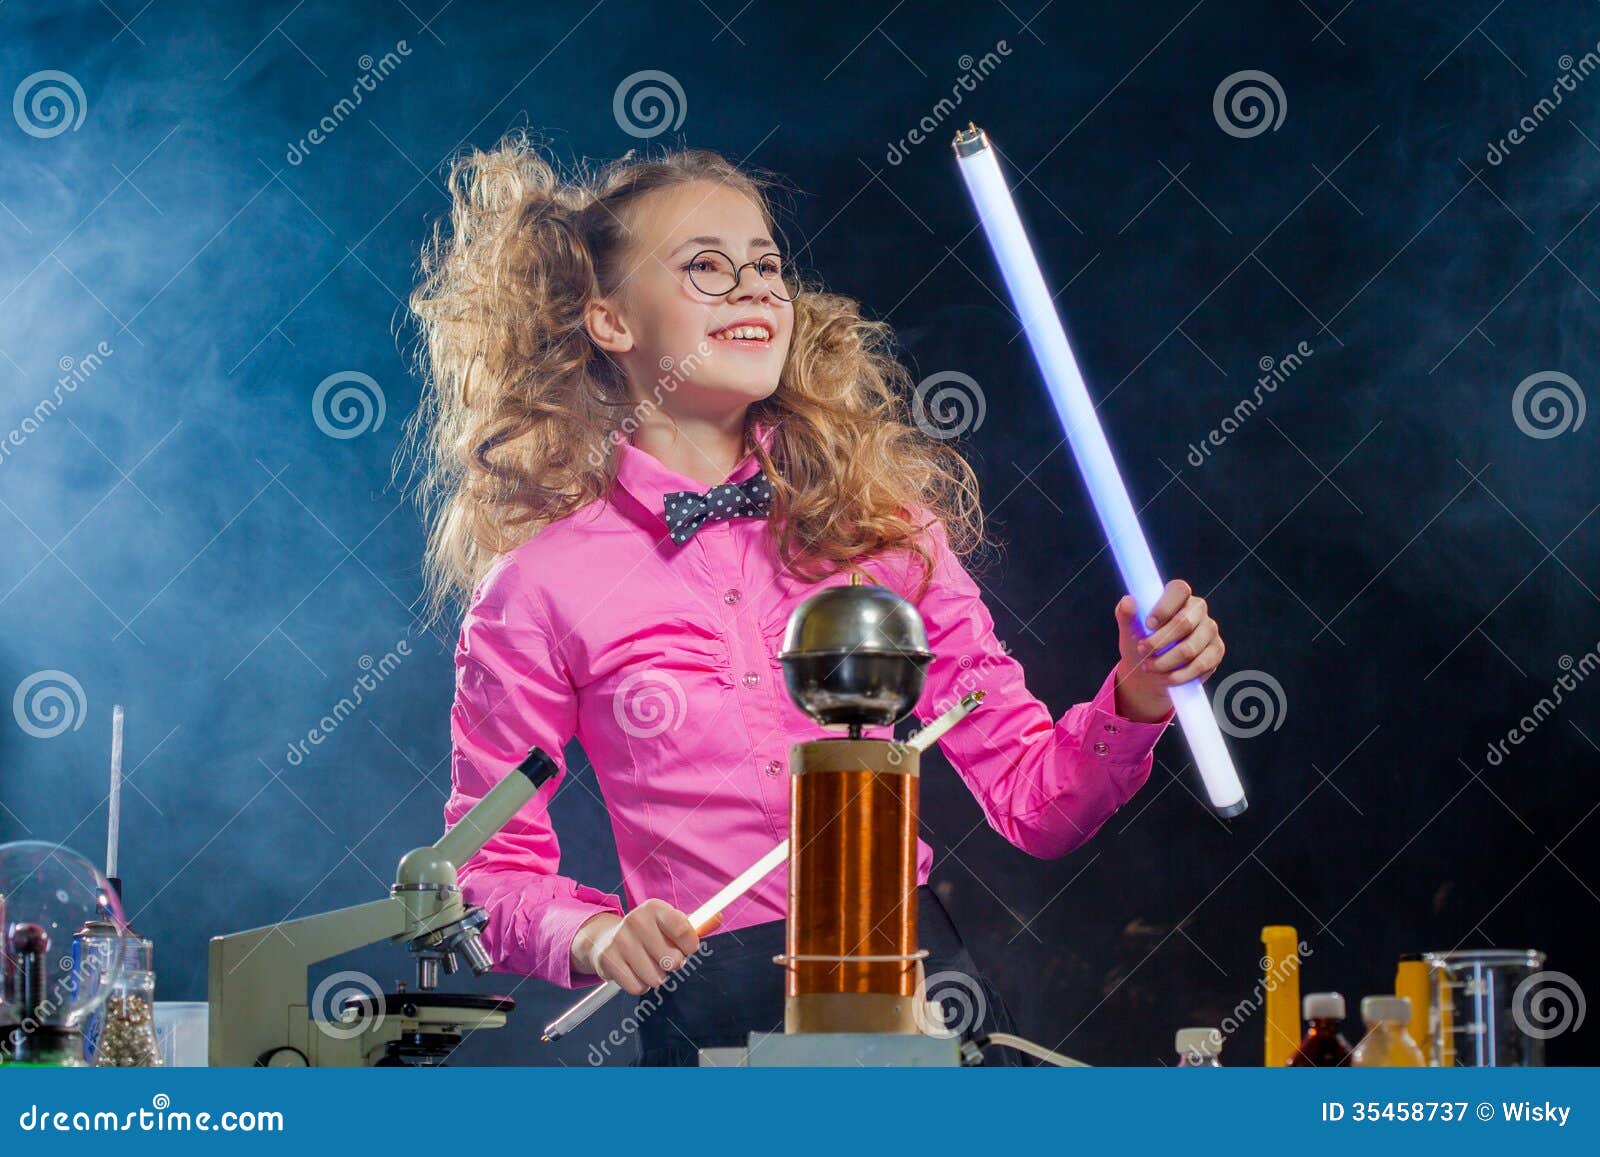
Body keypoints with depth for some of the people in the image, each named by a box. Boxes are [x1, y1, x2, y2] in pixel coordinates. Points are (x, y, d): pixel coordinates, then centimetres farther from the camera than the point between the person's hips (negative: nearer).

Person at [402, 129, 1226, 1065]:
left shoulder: (880, 522, 9)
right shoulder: (540, 585, 0)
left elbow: (1032, 802, 10)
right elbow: (488, 869, 8)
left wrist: (1133, 700, -8)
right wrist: (594, 935, -12)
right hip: (711, 1018, -2)